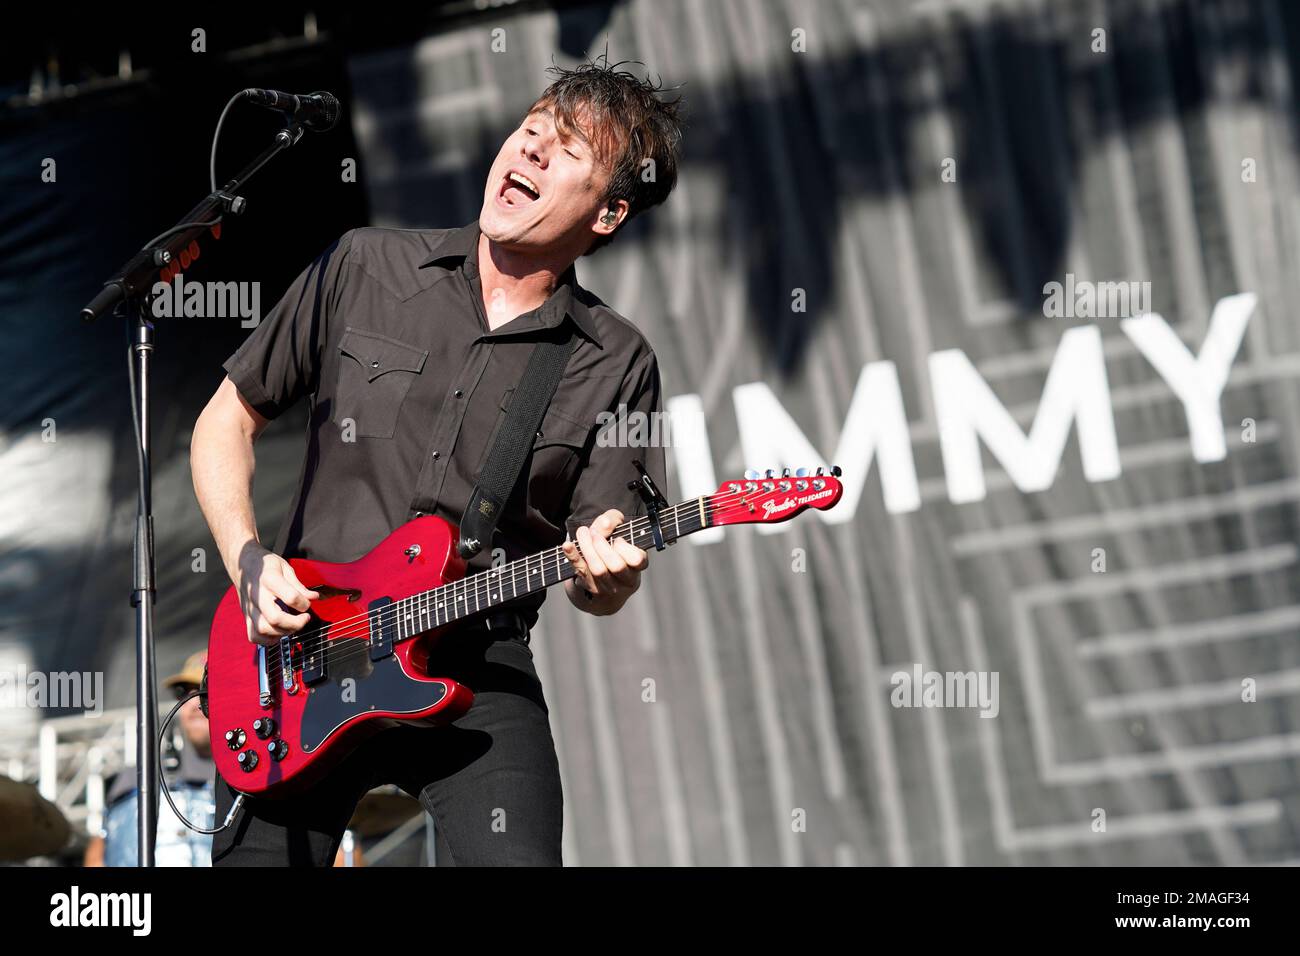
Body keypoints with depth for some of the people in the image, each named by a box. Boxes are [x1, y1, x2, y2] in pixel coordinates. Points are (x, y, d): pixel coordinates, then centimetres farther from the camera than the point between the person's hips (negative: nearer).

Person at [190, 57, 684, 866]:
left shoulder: (617, 366, 0)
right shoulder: (365, 269, 4)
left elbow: (595, 586, 0)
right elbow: (228, 418, 11)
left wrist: (607, 573, -23)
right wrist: (248, 559, -3)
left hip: (478, 677, -1)